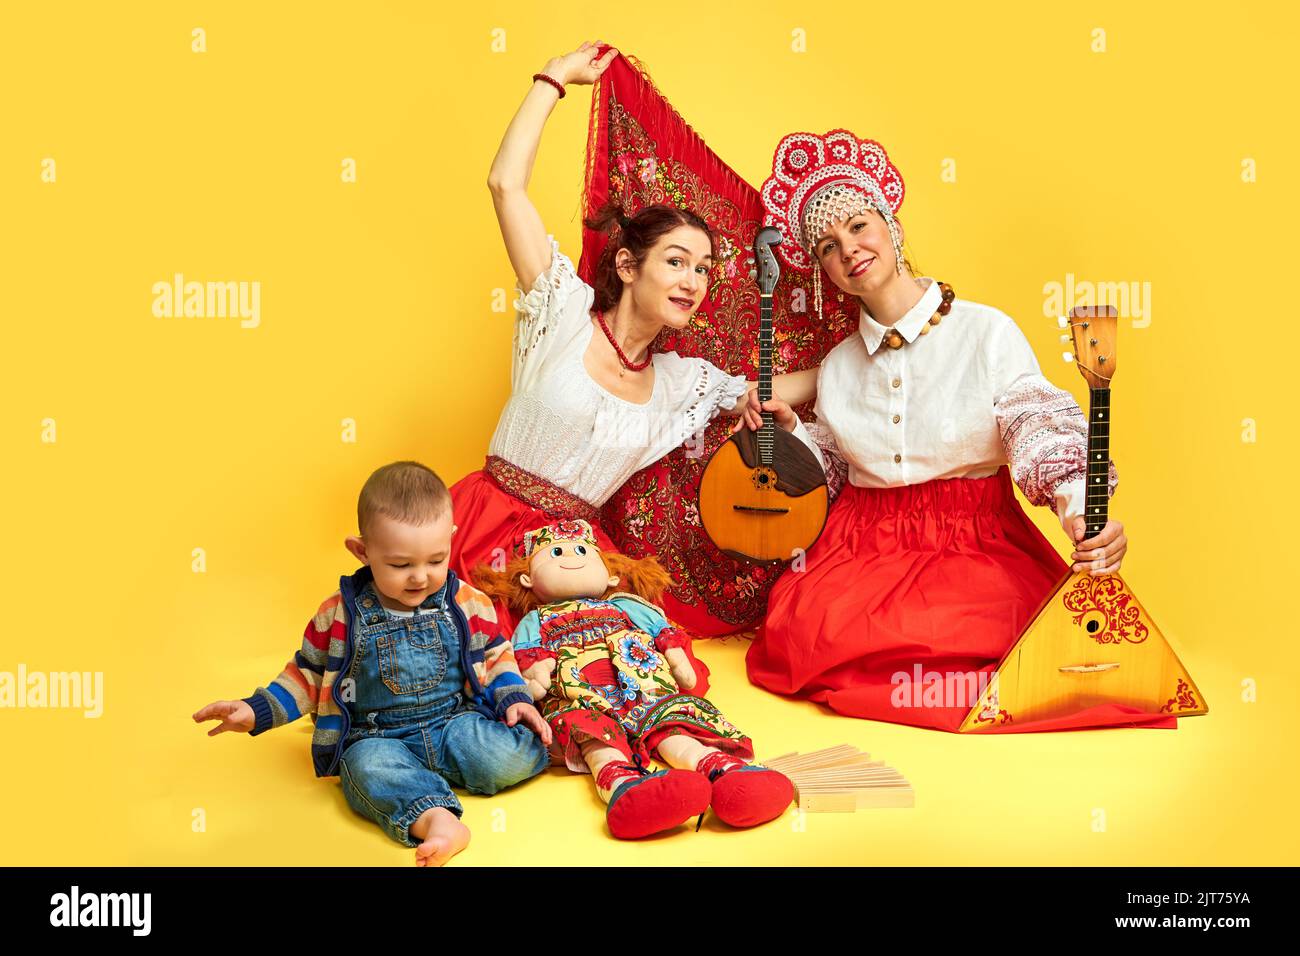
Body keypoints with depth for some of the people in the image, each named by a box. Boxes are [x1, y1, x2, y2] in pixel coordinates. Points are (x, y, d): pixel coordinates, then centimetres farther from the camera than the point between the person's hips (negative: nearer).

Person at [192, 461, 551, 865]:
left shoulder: (468, 603, 0)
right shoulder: (340, 614, -3)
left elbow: (495, 656, 13)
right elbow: (309, 671, 8)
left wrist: (514, 699, -4)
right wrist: (257, 710, -2)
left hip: (455, 722, 1)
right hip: (375, 737, -1)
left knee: (510, 754, -29)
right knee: (370, 768, -37)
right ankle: (434, 816, -56)